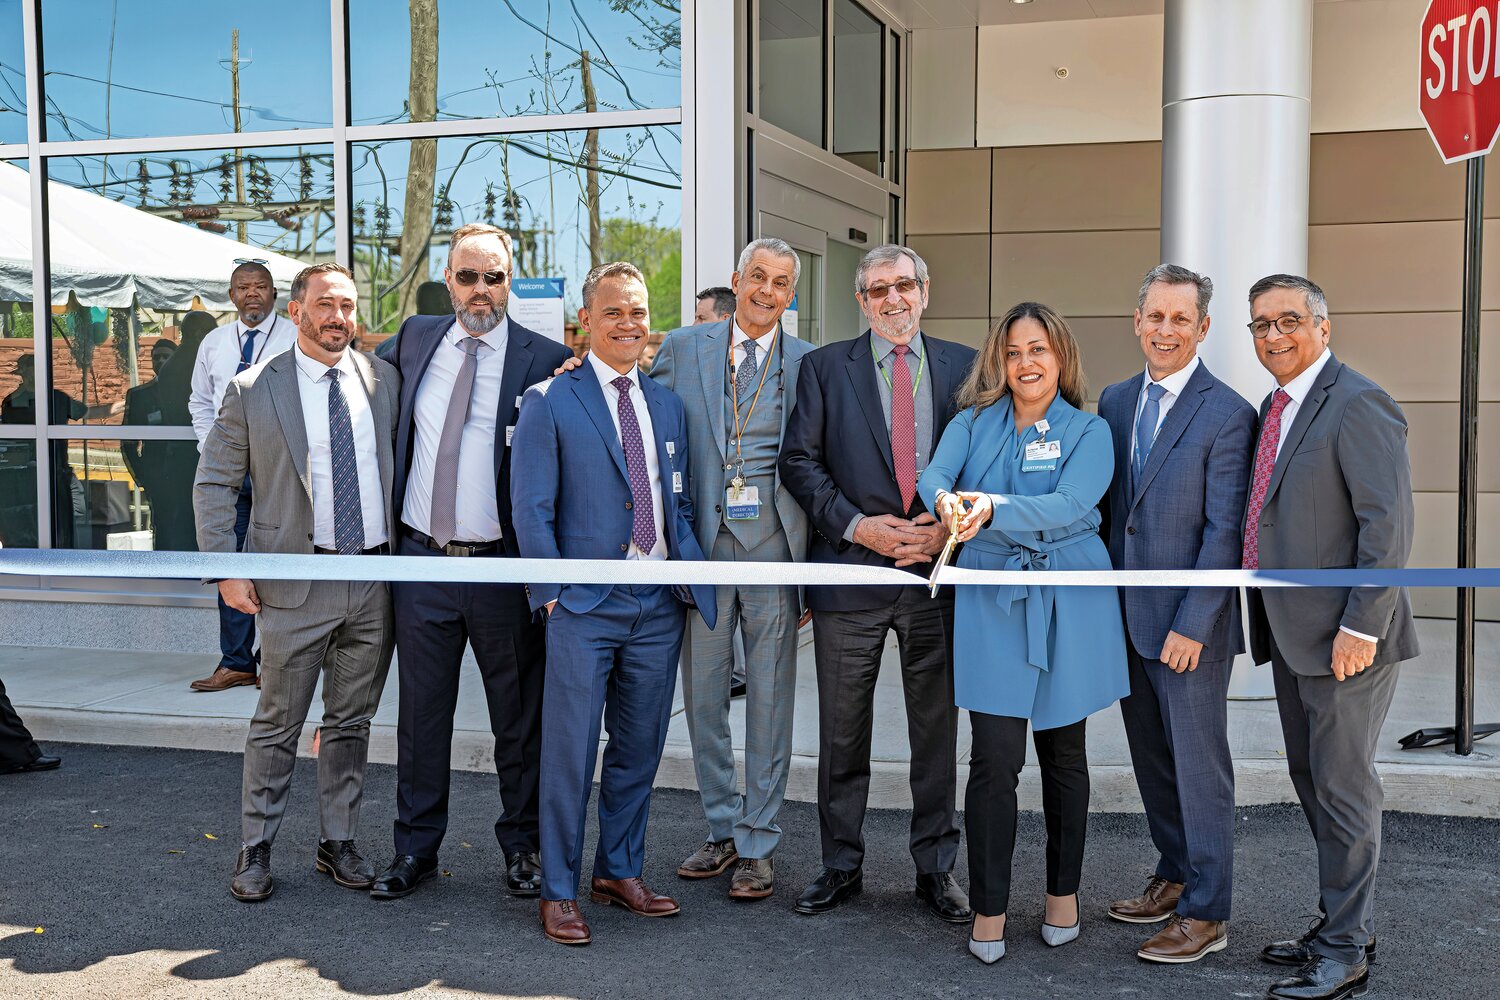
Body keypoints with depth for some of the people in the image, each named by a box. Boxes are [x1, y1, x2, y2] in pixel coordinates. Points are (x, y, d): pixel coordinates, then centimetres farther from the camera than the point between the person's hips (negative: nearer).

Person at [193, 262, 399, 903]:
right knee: (277, 724, 4)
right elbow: (214, 484, 1)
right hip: (296, 582, -3)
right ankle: (255, 850, 17)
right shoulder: (252, 391, -2)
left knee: (351, 722, 13)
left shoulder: (385, 380, 6)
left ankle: (338, 842, 25)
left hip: (377, 579, 3)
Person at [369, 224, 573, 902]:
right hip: (423, 562, 3)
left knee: (519, 719, 9)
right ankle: (415, 848, 25)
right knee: (421, 715, 11)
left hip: (505, 567, -3)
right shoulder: (415, 340, 8)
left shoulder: (545, 361, -5)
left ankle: (522, 846, 25)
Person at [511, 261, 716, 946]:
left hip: (660, 605, 5)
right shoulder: (550, 402, -3)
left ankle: (619, 871, 28)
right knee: (570, 751, 0)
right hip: (585, 605, -5)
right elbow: (530, 509, -5)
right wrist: (553, 595, -11)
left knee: (639, 749, 13)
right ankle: (559, 891, 13)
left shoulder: (668, 405, 13)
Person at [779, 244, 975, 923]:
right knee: (842, 732, 7)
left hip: (938, 571, 1)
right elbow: (799, 460, 0)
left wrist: (951, 527, -8)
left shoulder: (964, 367, 8)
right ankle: (841, 866, 22)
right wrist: (857, 525, -11)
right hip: (852, 573, 0)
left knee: (937, 729, 8)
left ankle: (935, 867, 22)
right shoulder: (824, 367, 5)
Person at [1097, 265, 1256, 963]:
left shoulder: (1227, 414, -11)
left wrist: (1191, 624, -16)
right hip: (1126, 615, 6)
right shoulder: (1115, 402, 9)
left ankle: (1205, 915, 11)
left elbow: (1225, 531, -13)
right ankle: (1174, 877, 31)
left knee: (1199, 764, 2)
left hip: (1189, 623, -6)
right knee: (1151, 756, 16)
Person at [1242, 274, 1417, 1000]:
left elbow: (1390, 523, -19)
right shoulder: (1275, 408, 14)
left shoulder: (1357, 404, -14)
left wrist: (1361, 626, -22)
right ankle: (1340, 924, 30)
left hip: (1344, 636, -9)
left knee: (1342, 788, -1)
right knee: (1311, 780, 17)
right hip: (1292, 633, 9)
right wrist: (1266, 618, 12)